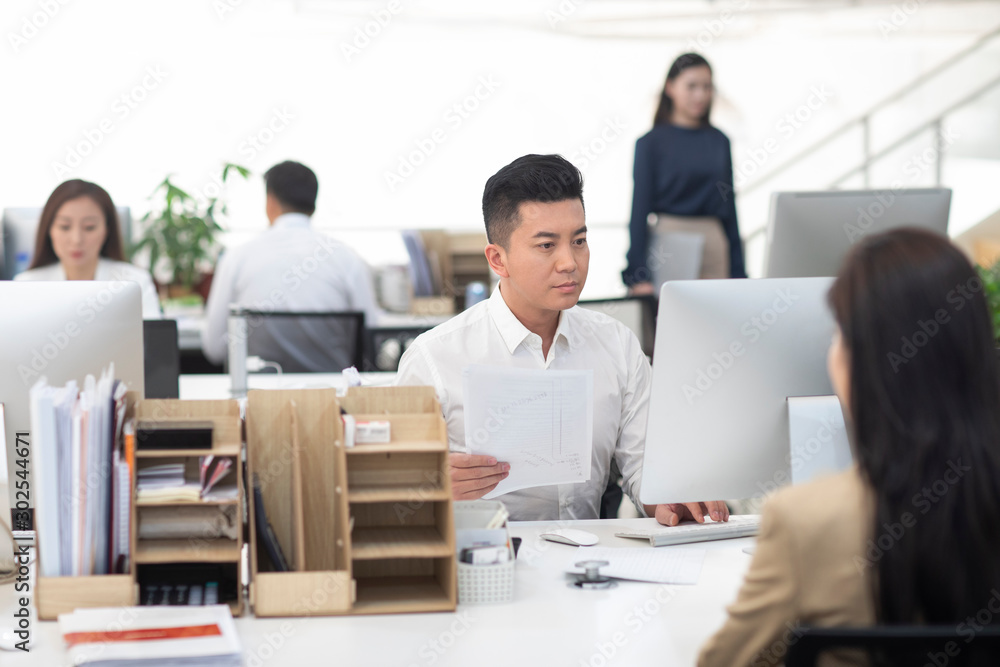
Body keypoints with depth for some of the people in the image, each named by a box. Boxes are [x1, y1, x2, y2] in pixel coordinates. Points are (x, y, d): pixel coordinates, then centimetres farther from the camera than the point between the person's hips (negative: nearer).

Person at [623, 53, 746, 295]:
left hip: (715, 245, 4)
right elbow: (640, 207, -3)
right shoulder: (652, 142, -1)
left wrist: (738, 271, 9)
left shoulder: (719, 141, 10)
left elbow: (729, 204, 13)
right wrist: (639, 275, -10)